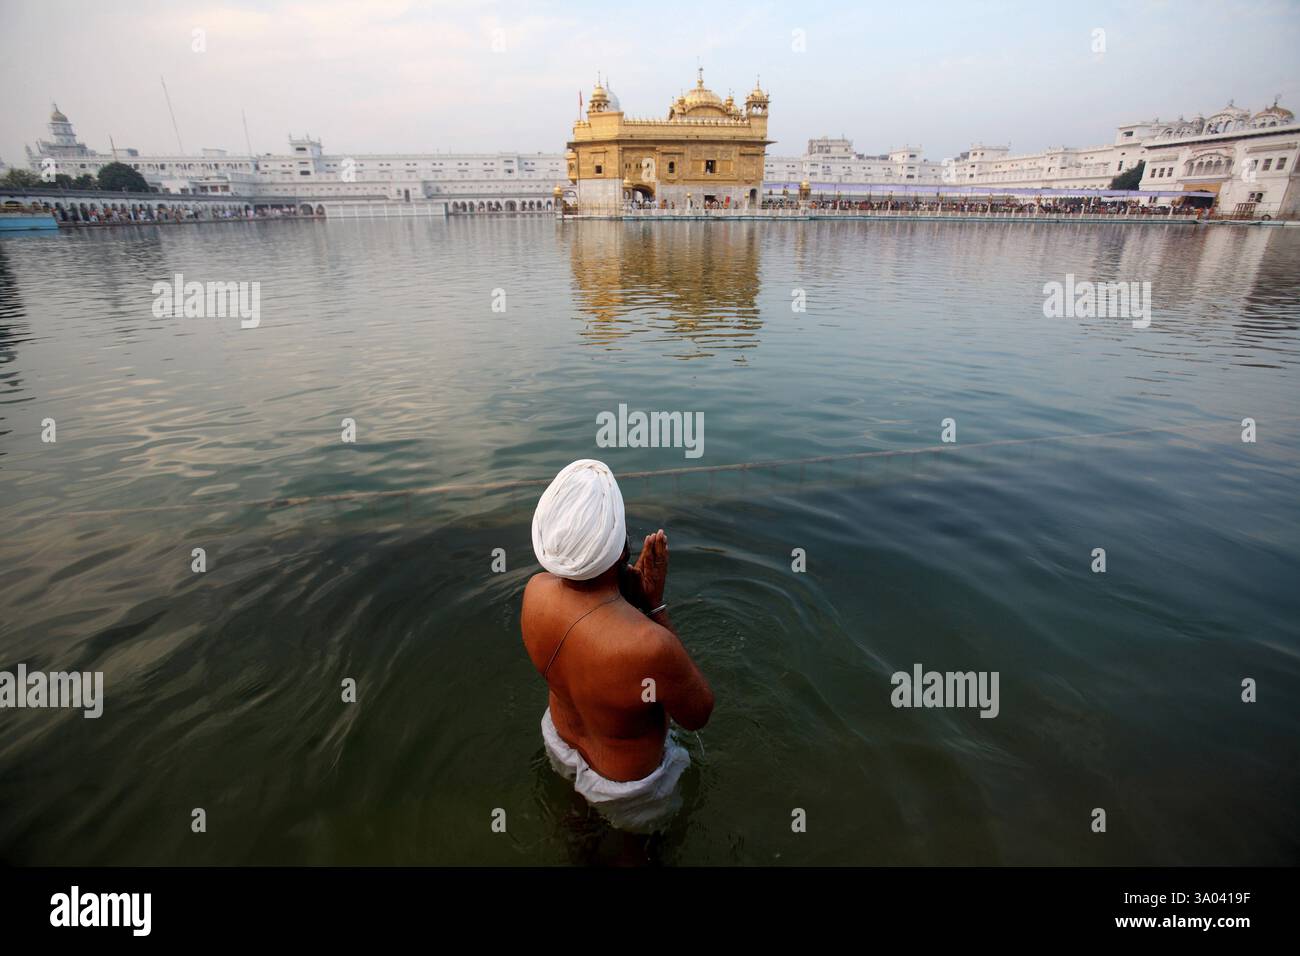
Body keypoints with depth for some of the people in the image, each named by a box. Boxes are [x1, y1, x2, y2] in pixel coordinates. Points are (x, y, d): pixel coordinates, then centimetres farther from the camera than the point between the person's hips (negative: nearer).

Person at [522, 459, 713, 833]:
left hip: (562, 745, 5)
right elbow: (698, 715, -24)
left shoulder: (535, 590, -27)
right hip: (625, 784, -4)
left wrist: (631, 591, -26)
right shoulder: (651, 647, -48)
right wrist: (656, 604, -30)